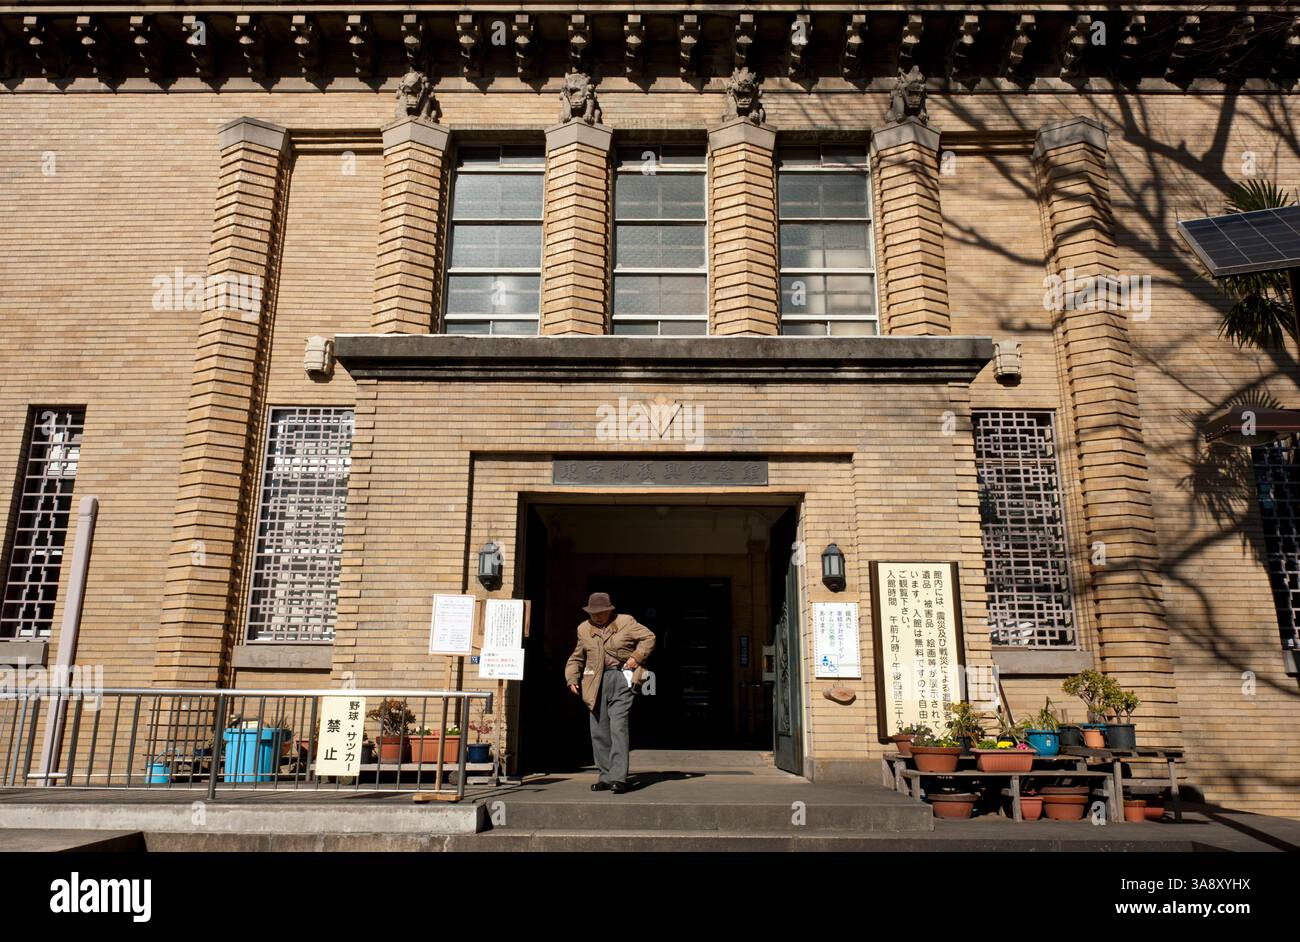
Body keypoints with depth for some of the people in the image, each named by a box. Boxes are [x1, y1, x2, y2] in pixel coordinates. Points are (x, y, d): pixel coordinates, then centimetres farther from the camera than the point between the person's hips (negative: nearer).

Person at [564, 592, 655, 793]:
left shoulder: (625, 622, 3)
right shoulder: (584, 629, 14)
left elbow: (649, 637, 8)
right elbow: (577, 658, 21)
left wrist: (636, 657, -5)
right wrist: (572, 678, 7)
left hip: (620, 679, -4)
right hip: (595, 684, 4)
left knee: (618, 727, -13)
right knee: (598, 731, 6)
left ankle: (619, 778, -14)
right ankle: (605, 776, 17)